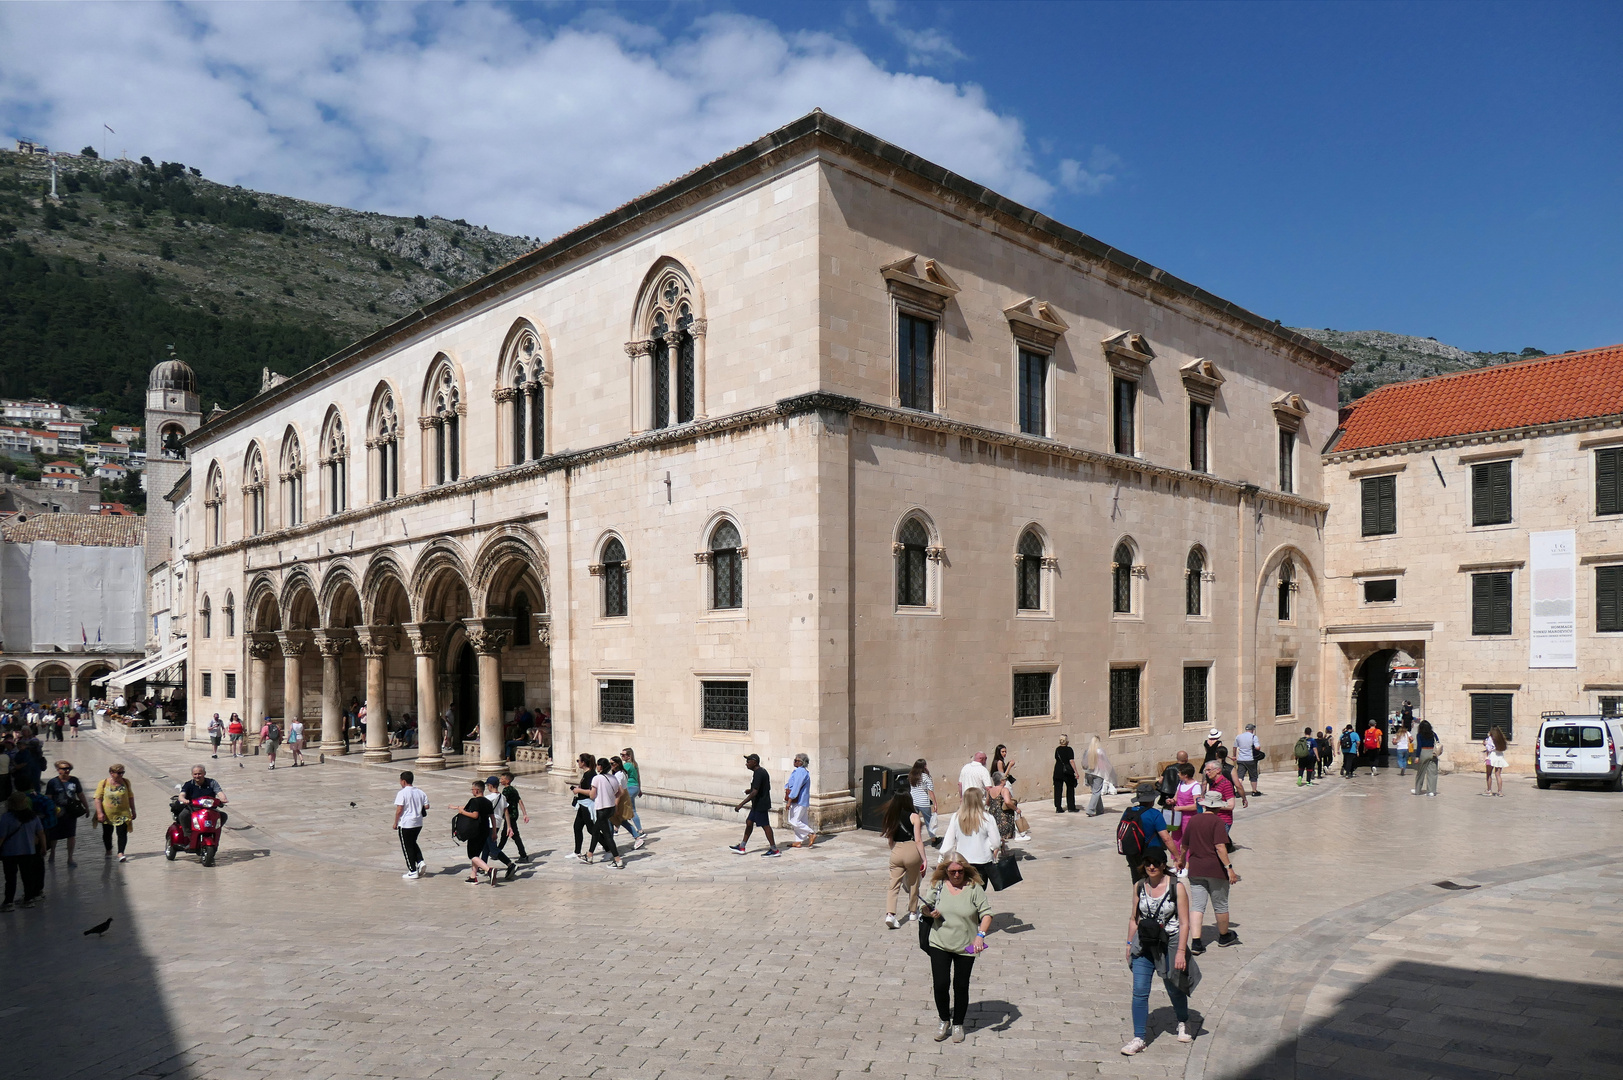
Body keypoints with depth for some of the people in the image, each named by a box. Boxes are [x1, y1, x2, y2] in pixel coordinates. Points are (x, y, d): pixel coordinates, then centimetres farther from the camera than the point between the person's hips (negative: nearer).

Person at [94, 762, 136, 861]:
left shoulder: (126, 782, 1)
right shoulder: (103, 784, -8)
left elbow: (130, 797, 9)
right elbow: (98, 799, -8)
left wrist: (133, 811, 10)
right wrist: (100, 813, -16)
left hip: (122, 813, 0)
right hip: (107, 814, 0)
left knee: (122, 833, -11)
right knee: (107, 833, 15)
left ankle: (120, 852, -13)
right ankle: (108, 850, 36)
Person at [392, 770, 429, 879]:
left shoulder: (402, 793, -15)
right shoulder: (420, 792, 4)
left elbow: (399, 810, -17)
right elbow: (426, 806, 7)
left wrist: (395, 823, -6)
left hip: (406, 824, -6)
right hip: (418, 823, 6)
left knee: (407, 847, 5)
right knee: (413, 843, 25)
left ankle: (413, 872, 9)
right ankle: (420, 861, 6)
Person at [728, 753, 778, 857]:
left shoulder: (758, 774, -21)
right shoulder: (761, 772, 11)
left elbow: (755, 792, -28)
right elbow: (767, 788, 21)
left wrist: (741, 804, -28)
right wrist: (750, 790, 16)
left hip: (761, 805, -11)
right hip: (757, 805, 11)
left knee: (765, 825, -4)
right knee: (749, 822, 14)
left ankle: (774, 850, 4)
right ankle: (742, 847, 20)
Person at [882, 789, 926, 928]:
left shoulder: (891, 817, 6)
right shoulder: (914, 816, -6)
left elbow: (889, 840, 11)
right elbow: (918, 840, -9)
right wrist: (924, 859, -5)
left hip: (896, 852, 3)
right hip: (911, 850, -3)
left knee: (894, 885, 4)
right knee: (913, 884, 16)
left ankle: (890, 914, -13)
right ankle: (913, 913, 30)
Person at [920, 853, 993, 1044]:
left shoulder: (974, 887, -9)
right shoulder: (938, 885, -2)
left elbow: (986, 913, -11)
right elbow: (927, 908, 10)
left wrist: (980, 935, -24)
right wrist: (929, 913, -13)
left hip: (966, 947, -1)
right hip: (939, 944, 1)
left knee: (961, 986, 9)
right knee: (941, 985, -2)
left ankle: (958, 1024, 31)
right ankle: (944, 1021, 24)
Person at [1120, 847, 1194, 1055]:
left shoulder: (1177, 887, -11)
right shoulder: (1139, 887, 0)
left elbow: (1184, 922, -11)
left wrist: (1181, 951, -15)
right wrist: (1129, 944, 8)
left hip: (1169, 945, -2)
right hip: (1144, 946, 2)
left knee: (1174, 989, 18)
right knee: (1139, 992, -5)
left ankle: (1183, 1023, 46)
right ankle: (1139, 1039, 3)